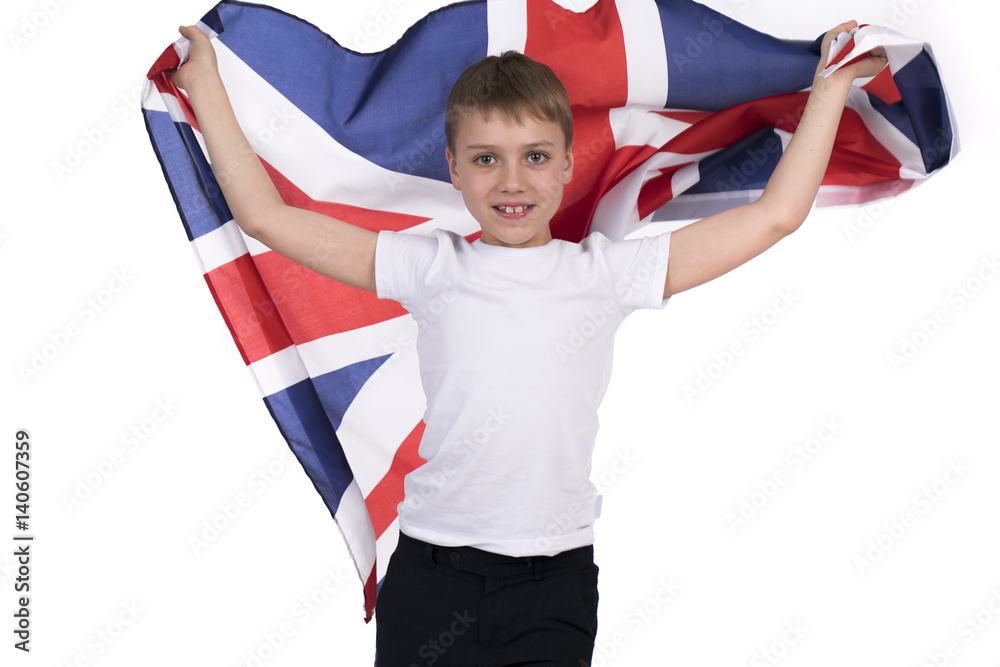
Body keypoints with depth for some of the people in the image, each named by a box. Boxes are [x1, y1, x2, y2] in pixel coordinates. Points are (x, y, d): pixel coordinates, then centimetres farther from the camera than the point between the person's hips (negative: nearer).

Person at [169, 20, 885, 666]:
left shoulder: (605, 272, 2)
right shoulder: (429, 268, 2)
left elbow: (775, 214, 5)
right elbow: (265, 216, 4)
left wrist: (829, 89, 10)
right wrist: (205, 83, 8)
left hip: (554, 581, 0)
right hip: (431, 570, 1)